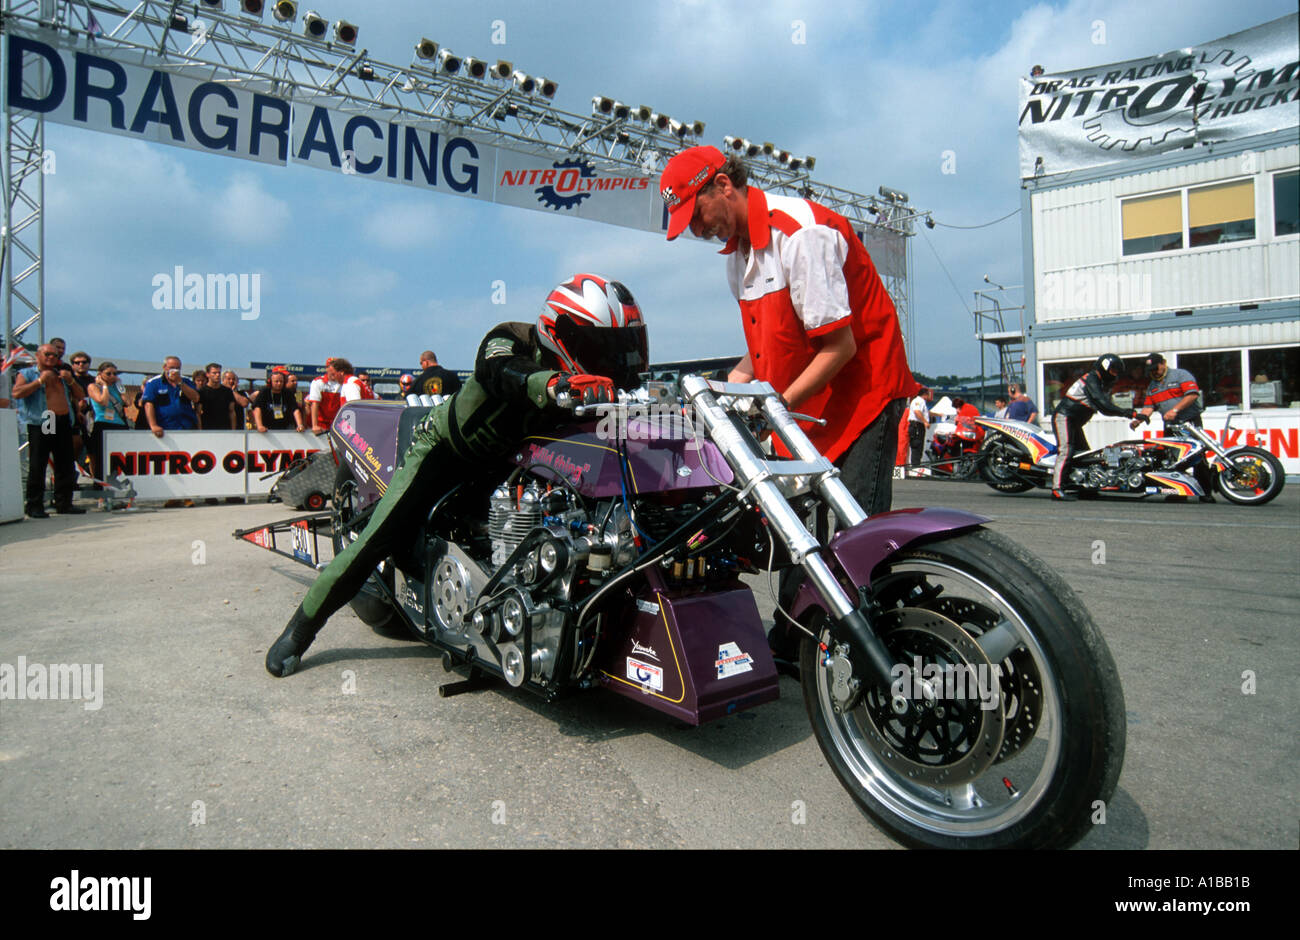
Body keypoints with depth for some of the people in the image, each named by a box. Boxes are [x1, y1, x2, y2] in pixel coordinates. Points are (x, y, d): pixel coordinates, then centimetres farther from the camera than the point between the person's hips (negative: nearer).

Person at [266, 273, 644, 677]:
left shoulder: (578, 378, -12)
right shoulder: (511, 341, -28)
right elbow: (500, 371, -50)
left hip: (504, 460, 6)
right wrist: (551, 384, -69)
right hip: (446, 446, -6)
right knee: (379, 537, -11)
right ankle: (301, 627, 7)